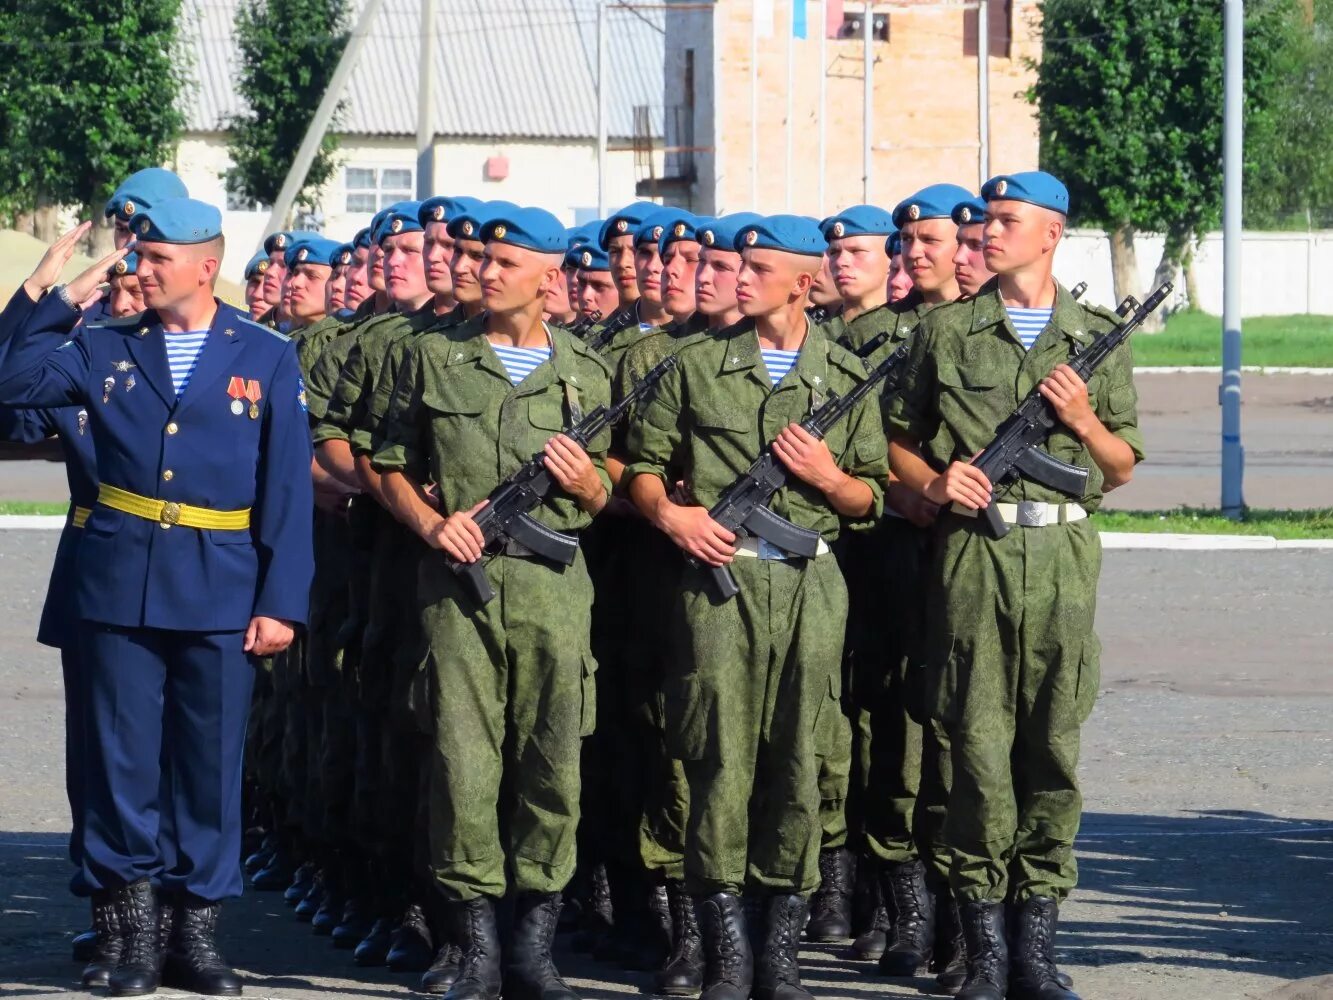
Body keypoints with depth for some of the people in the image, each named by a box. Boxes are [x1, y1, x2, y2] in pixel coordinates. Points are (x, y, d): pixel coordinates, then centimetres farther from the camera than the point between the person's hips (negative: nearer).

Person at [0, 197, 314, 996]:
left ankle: (197, 925, 14)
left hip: (221, 592, -1)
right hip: (121, 584, 1)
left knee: (212, 760, 4)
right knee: (124, 756, 3)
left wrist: (282, 601, -6)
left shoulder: (267, 360, 3)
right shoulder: (108, 349, 8)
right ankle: (136, 923, 13)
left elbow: (289, 489, 0)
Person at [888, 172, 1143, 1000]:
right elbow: (898, 441, 14)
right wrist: (934, 482, -5)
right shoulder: (948, 332, 10)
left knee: (1053, 744, 0)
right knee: (978, 744, -5)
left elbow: (1122, 468, 14)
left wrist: (1084, 421, -4)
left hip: (1062, 552, 1)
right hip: (975, 550, -1)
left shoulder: (1098, 340, 12)